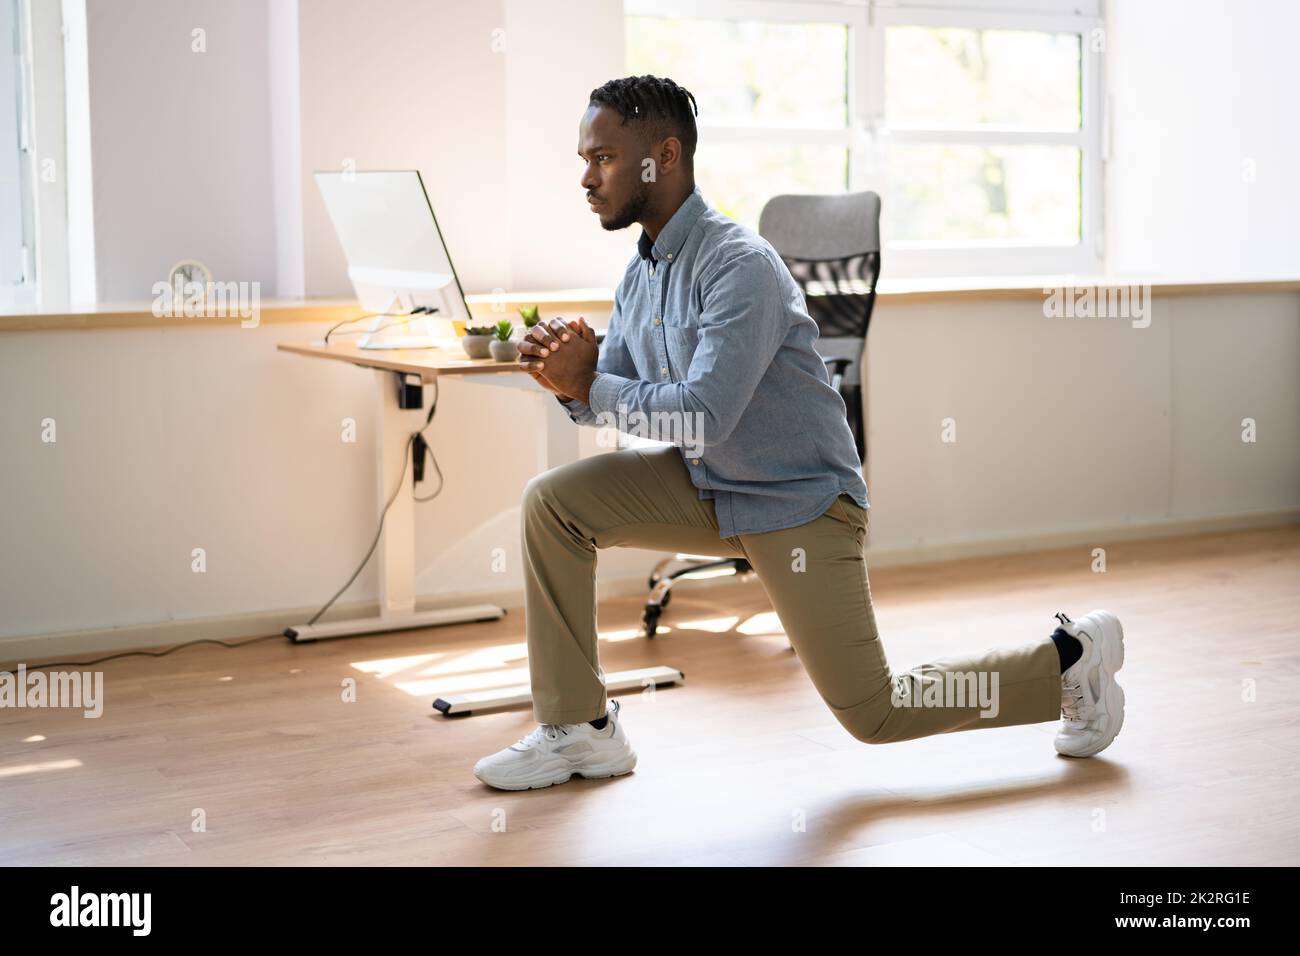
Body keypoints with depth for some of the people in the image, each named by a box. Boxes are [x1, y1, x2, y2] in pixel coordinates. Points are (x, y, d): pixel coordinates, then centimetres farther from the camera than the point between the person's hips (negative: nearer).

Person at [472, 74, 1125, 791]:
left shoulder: (739, 266, -25)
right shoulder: (642, 271, 3)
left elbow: (704, 416, -33)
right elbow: (614, 395, 6)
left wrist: (588, 385, -23)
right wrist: (569, 373, -16)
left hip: (797, 501, -8)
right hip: (707, 486, 8)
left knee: (875, 714, -3)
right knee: (552, 501, -7)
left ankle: (1071, 655, 18)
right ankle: (578, 727, 1)